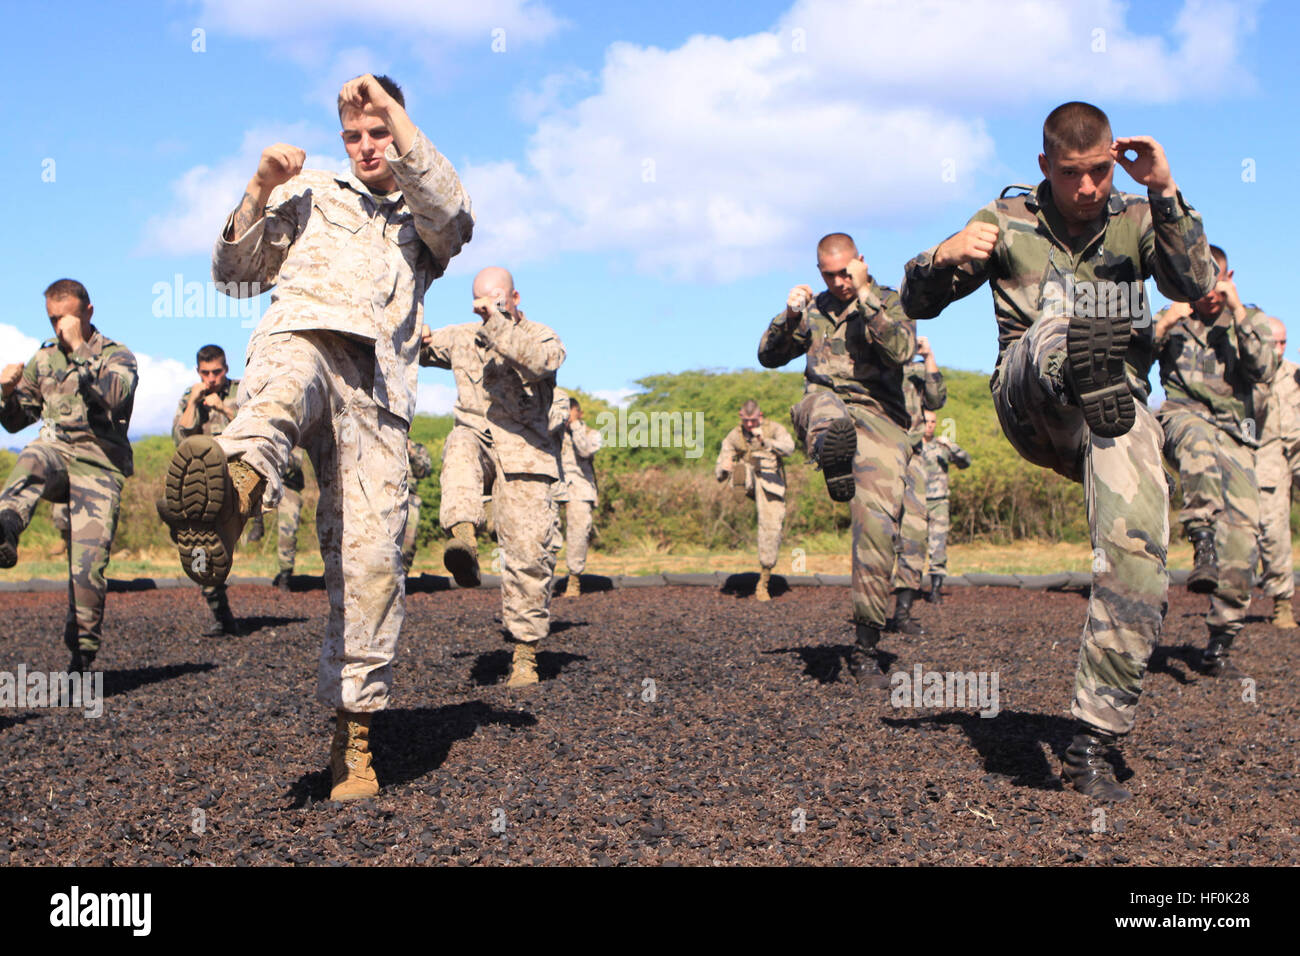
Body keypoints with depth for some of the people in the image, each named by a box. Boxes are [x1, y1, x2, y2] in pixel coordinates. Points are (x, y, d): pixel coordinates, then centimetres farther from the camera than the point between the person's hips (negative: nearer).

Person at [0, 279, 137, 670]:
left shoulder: (118, 356, 8)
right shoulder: (44, 357, 20)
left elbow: (112, 396, -15)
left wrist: (79, 348, -13)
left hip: (99, 465, -2)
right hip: (55, 450, 2)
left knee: (88, 565, -12)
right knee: (31, 462, -38)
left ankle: (82, 659, -1)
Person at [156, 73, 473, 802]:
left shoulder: (422, 221, 30)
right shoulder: (313, 193, 31)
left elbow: (451, 211, 4)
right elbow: (235, 270, 23)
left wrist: (392, 108, 4)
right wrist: (263, 190, 7)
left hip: (377, 389, 1)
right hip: (305, 333, -1)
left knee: (371, 559, -11)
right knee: (286, 383, -42)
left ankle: (353, 732, -2)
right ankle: (234, 483, -76)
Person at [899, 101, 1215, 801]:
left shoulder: (1136, 221, 13)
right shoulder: (1008, 220, 11)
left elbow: (1196, 286, -4)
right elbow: (914, 303, 8)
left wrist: (1165, 193, -14)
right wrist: (945, 257, -14)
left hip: (1119, 403, 1)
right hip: (1028, 404, 0)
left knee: (1138, 554, -19)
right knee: (1060, 331, -34)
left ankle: (1092, 744, -11)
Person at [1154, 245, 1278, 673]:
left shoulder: (1250, 322, 15)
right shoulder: (1173, 320, 14)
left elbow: (1264, 369, -5)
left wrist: (1239, 311, -10)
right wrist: (1162, 325, -12)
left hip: (1235, 436, 1)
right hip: (1184, 417, -1)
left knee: (1242, 529, -13)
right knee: (1199, 439, -40)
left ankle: (1219, 644, -6)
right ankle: (1204, 544, -51)